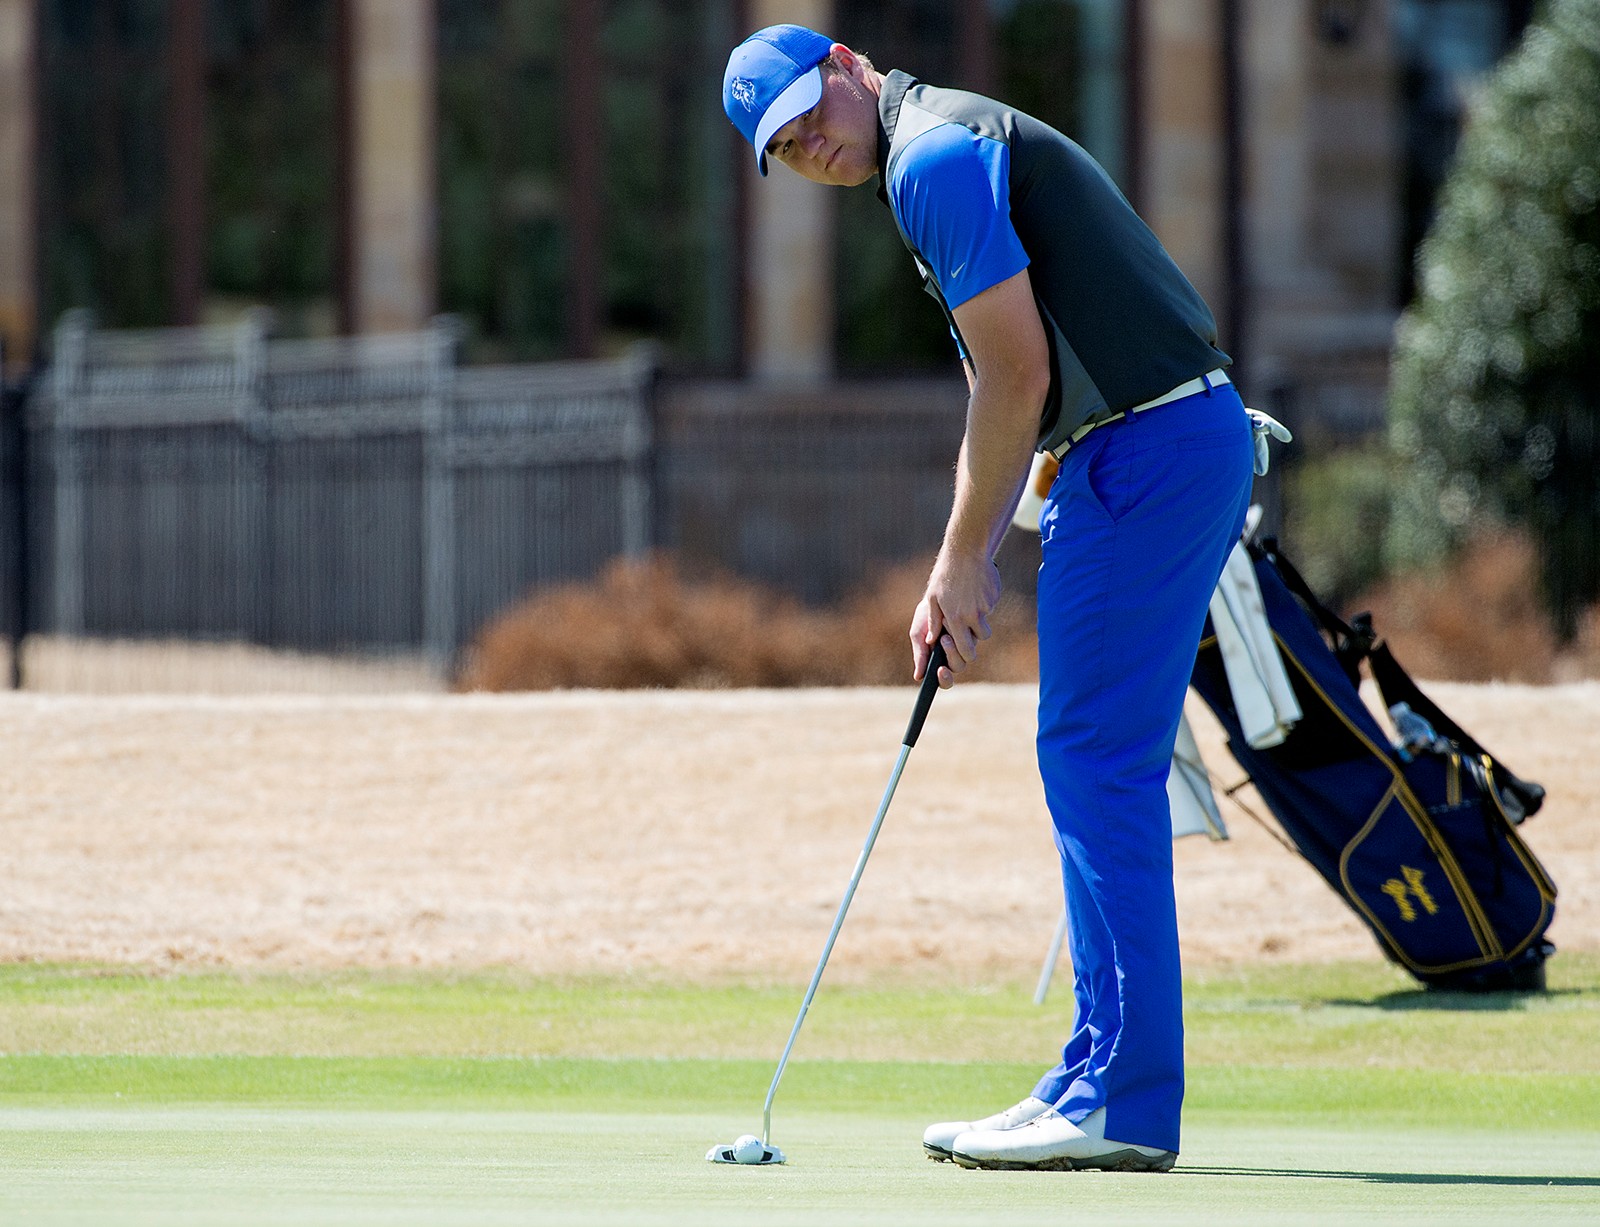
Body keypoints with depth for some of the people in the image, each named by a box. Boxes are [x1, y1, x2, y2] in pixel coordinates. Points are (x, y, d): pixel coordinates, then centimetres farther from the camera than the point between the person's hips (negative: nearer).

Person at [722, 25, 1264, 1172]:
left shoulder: (933, 154, -11)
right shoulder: (961, 146, 21)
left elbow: (1019, 375, -15)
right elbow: (1013, 390, 24)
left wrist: (967, 561, -7)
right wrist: (961, 572, 18)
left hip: (1149, 453, -10)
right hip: (1188, 440, 10)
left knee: (1098, 766, -9)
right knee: (1102, 773, 12)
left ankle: (1118, 1104, -9)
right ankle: (1109, 1089, 14)